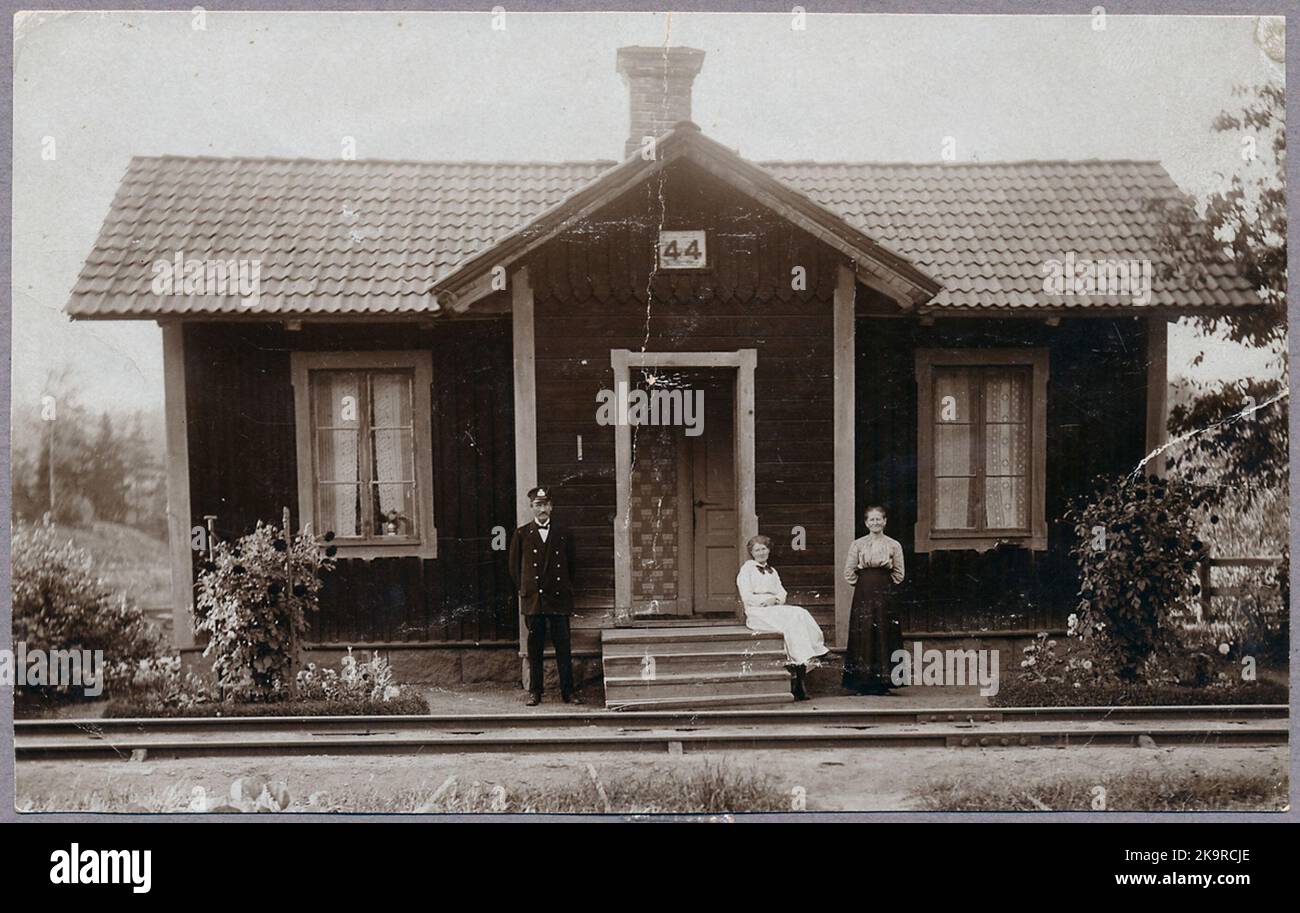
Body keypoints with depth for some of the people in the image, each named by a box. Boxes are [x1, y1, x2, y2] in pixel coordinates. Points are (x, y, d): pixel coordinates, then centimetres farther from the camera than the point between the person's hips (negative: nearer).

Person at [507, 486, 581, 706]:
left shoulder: (563, 534, 8)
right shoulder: (521, 534, 6)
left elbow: (570, 565, 15)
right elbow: (514, 566, 11)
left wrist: (566, 589, 10)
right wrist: (524, 589, 7)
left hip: (559, 599, 1)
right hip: (533, 599, 0)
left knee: (563, 648, 1)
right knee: (534, 648, 3)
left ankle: (568, 691, 6)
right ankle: (534, 692, 10)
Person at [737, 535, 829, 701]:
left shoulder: (772, 572, 25)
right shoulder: (746, 569, 6)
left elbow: (782, 594, 14)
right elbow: (747, 597, -4)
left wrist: (774, 599, -7)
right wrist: (766, 600, -12)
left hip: (776, 609, 5)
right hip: (757, 613, -5)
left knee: (799, 614, -25)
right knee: (789, 623, -30)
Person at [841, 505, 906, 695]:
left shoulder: (894, 545, 4)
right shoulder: (857, 545, 4)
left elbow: (898, 574, 9)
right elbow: (849, 573, 4)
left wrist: (883, 585, 5)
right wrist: (865, 584, 4)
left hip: (885, 596, 0)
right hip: (863, 596, 0)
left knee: (884, 636, -1)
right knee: (863, 636, -2)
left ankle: (883, 683, 5)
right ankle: (863, 683, 3)